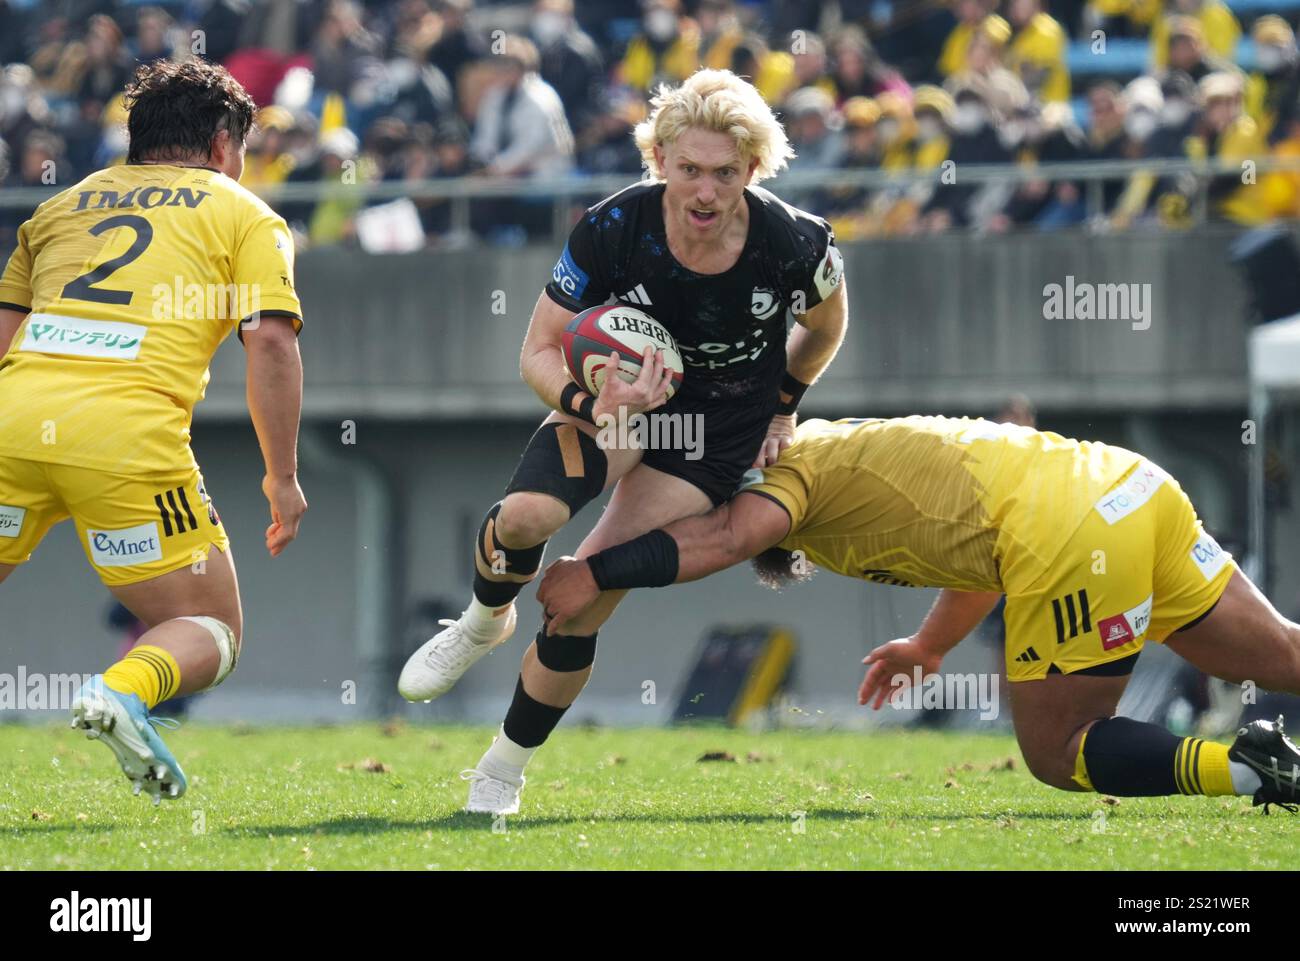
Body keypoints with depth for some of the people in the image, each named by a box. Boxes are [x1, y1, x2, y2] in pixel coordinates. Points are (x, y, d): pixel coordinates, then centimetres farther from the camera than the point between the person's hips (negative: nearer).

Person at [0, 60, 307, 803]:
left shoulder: (62, 204, 27)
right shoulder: (246, 215, 15)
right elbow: (270, 340, 2)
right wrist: (283, 477, 5)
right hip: (129, 434, -3)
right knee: (211, 632, 10)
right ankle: (125, 690, -22)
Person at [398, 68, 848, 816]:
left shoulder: (795, 243, -22)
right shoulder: (614, 229, -24)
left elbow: (825, 325, 4)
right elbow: (539, 352, -15)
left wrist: (780, 411, 8)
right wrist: (595, 410, -34)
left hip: (716, 438, -1)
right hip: (619, 393, 1)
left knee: (580, 607, -10)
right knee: (527, 517, -31)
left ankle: (503, 773, 11)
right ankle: (485, 621, 6)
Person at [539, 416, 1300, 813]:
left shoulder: (794, 470, 5)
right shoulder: (855, 449, 30)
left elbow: (729, 536, -16)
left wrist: (595, 575, -12)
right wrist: (932, 647, 39)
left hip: (1074, 544, -8)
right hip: (1136, 485, 9)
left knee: (1058, 754, 5)